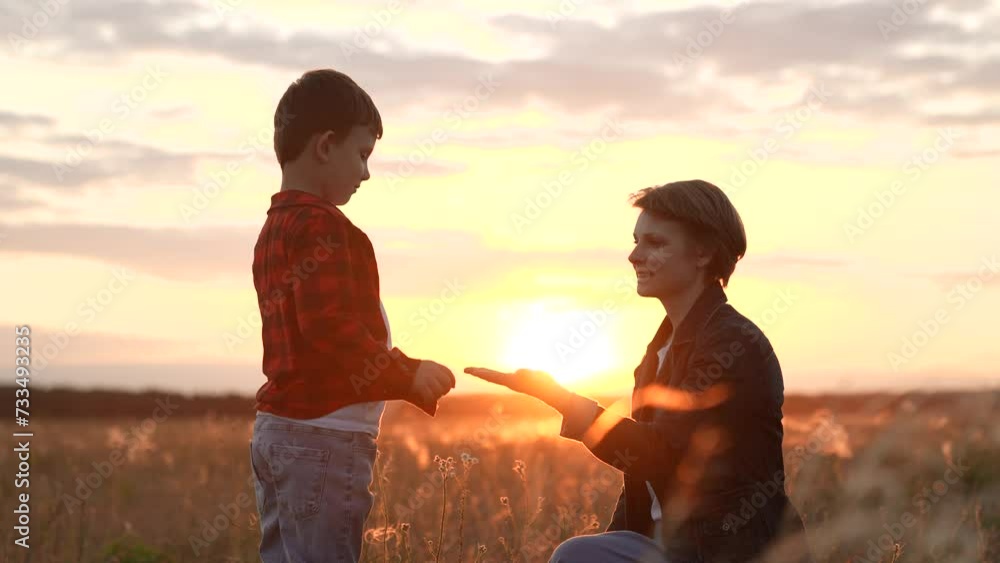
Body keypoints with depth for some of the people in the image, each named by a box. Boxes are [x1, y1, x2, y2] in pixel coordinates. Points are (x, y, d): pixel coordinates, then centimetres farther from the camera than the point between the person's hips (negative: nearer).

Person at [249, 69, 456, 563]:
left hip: (277, 428, 10)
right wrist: (408, 373, -16)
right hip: (324, 434, -10)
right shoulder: (320, 224, -13)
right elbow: (329, 323, -24)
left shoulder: (275, 228, 18)